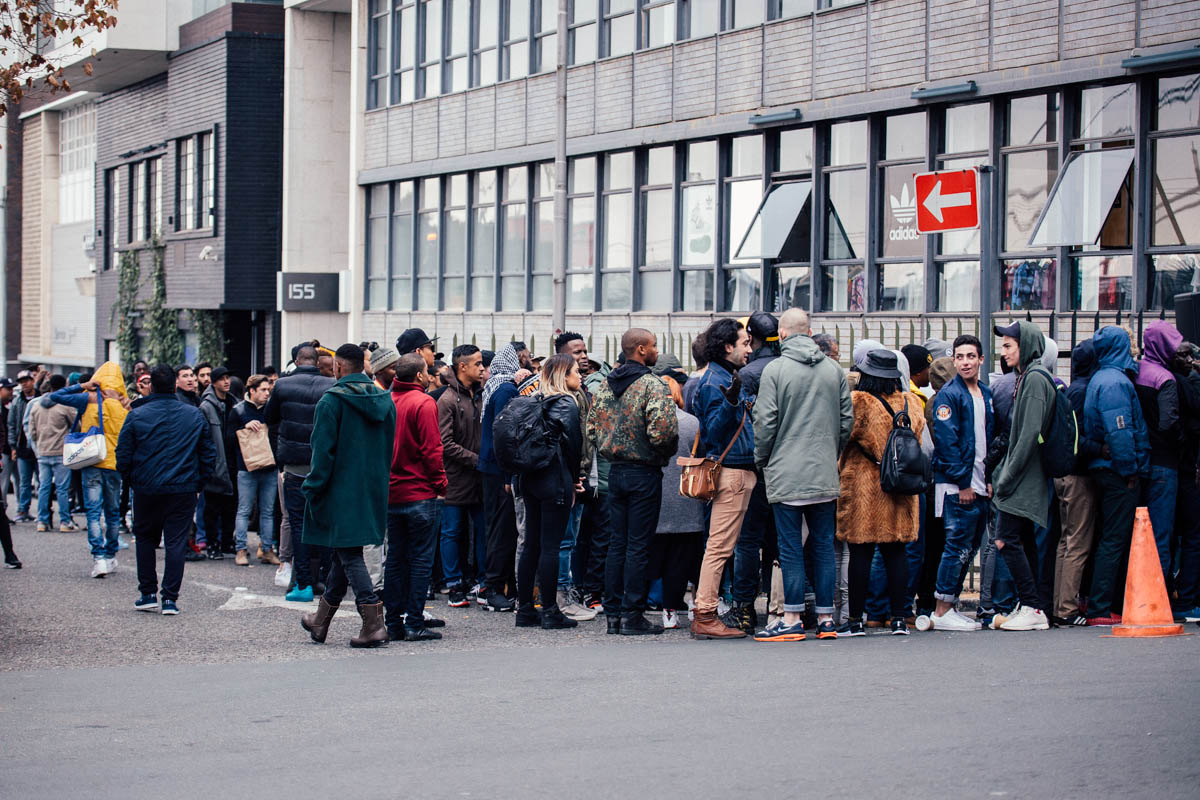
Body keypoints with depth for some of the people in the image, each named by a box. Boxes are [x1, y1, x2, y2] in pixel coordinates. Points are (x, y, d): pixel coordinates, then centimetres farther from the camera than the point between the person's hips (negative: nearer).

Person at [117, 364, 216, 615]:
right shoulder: (195, 415, 1)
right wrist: (198, 483, 14)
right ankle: (170, 599, 0)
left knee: (145, 540, 16)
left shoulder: (136, 415, -4)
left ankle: (148, 594, 16)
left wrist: (132, 481, 13)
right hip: (183, 490, 0)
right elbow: (209, 454, 6)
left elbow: (123, 456, -2)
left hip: (146, 489, 0)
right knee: (176, 543, 3)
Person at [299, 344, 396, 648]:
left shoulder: (331, 401, -12)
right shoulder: (384, 400, 8)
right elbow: (389, 449, 13)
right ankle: (321, 621, 28)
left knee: (349, 555, -4)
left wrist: (313, 491, -8)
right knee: (344, 554, 16)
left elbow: (323, 452, -14)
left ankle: (374, 625, -14)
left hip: (342, 493, -7)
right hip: (373, 493, 7)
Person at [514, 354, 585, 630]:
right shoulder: (567, 405, -10)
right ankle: (550, 612, -2)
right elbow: (573, 444, -9)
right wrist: (574, 480, 6)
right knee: (551, 546, -4)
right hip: (555, 481, -7)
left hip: (530, 480, 7)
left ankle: (525, 609, 14)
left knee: (531, 545, 11)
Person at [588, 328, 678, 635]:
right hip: (644, 473, -6)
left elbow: (592, 428, 10)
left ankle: (613, 613, 13)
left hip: (615, 470, 6)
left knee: (617, 543, 11)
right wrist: (664, 455, -4)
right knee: (638, 545, -2)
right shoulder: (651, 386, -14)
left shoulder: (604, 385, 7)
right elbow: (663, 431, -22)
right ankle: (632, 615, 0)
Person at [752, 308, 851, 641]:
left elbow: (765, 422, -9)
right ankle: (826, 619, 10)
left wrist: (761, 460, 6)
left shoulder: (775, 370, -7)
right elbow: (847, 420, 10)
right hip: (825, 476, 4)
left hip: (787, 474, -4)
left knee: (790, 547, -1)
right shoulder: (834, 370, 7)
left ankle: (792, 619, -1)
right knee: (824, 544, 9)